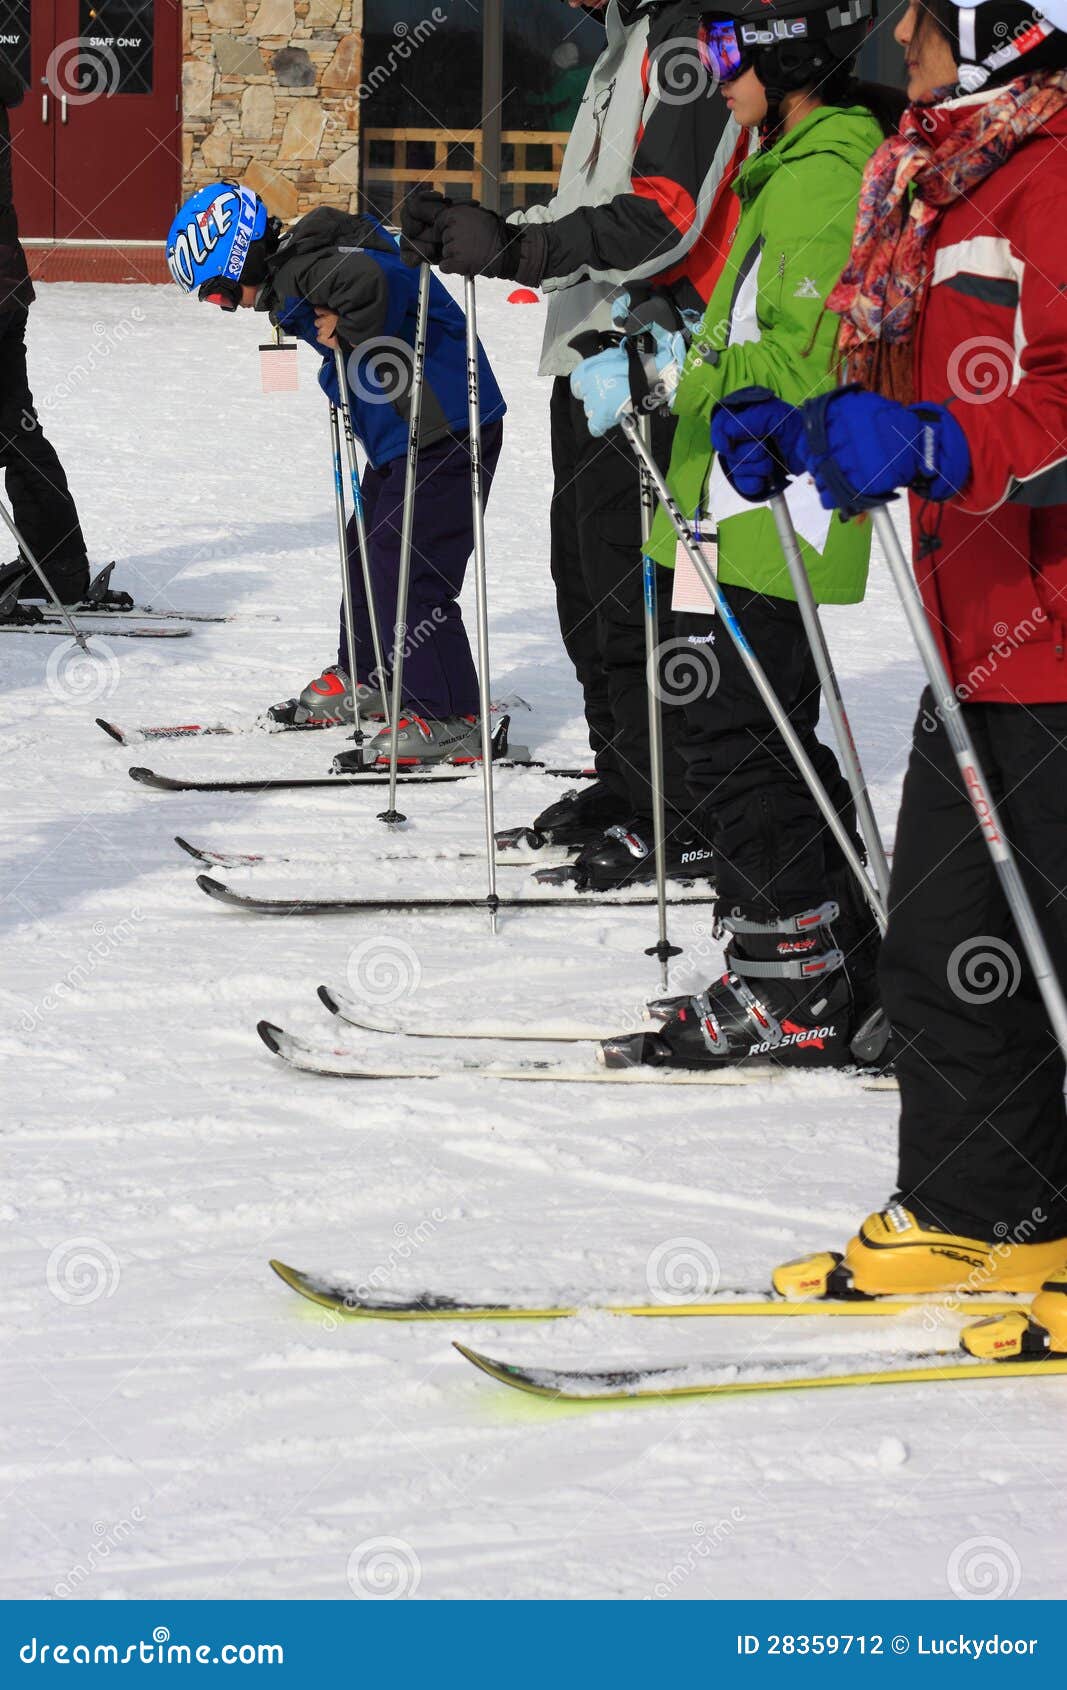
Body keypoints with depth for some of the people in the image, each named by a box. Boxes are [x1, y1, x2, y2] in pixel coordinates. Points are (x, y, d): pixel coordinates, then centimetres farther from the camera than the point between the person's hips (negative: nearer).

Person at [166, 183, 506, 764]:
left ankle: (449, 719, -8)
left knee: (405, 572, -11)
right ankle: (365, 678, 40)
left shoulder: (307, 271, -21)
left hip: (443, 433, -11)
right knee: (367, 550, 23)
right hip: (404, 437, 11)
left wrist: (350, 335, -23)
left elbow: (373, 280, -41)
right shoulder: (292, 281, 12)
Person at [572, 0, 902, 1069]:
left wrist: (665, 373, -21)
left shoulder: (825, 177, -16)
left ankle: (791, 999, -2)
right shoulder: (800, 165, 18)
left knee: (738, 758, -7)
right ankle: (842, 984, 20)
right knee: (769, 750, 15)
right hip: (749, 507, 11)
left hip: (770, 522, -11)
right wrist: (687, 350, 16)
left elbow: (807, 362, -24)